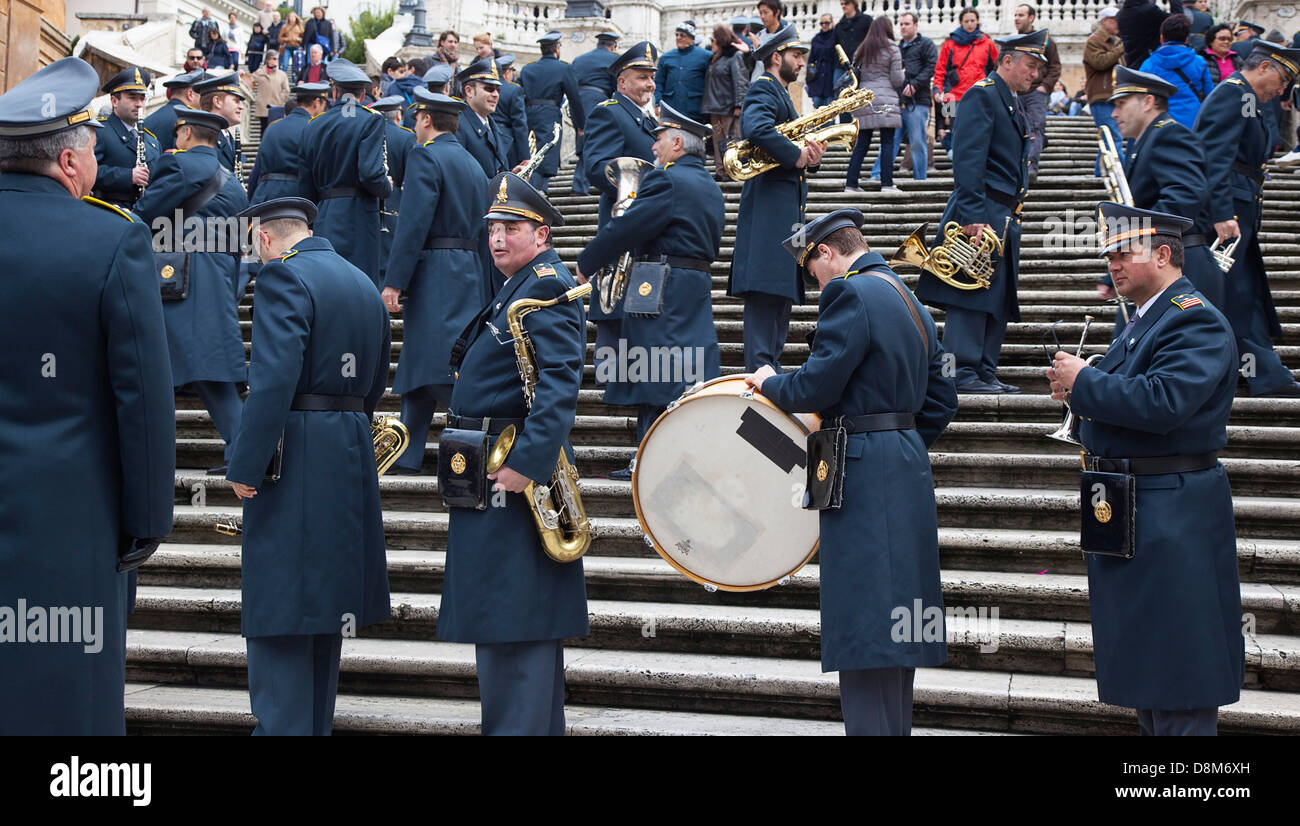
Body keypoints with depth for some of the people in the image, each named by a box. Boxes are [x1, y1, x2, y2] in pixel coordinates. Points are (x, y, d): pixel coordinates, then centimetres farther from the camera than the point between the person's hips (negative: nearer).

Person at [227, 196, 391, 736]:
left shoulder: (283, 274, -11)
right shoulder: (364, 285, 16)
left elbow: (273, 377, -22)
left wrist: (245, 467, -20)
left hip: (294, 461, -9)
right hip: (352, 462, 9)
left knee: (277, 613, -5)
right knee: (326, 606, 17)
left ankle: (282, 726, -6)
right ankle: (317, 724, 25)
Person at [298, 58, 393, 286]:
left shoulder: (313, 125, 11)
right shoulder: (370, 120, -5)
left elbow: (305, 187, 10)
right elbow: (370, 173, -17)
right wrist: (387, 187, 3)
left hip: (324, 221, 5)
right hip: (358, 217, -5)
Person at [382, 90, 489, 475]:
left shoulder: (425, 156, -8)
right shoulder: (473, 164, 19)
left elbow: (413, 222, -17)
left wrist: (394, 281, -18)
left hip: (436, 275, -9)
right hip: (471, 273, 9)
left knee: (443, 371, -10)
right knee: (417, 367, 14)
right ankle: (406, 458, 18)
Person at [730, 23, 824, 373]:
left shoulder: (780, 94, 25)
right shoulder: (764, 88, -6)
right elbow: (756, 128, -28)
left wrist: (811, 159, 0)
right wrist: (797, 156, -20)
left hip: (785, 207, 10)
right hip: (768, 205, -10)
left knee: (782, 292, 10)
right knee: (765, 292, -13)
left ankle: (769, 369, 15)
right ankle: (759, 371, -15)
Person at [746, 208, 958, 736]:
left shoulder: (850, 293, -12)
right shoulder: (910, 302, 18)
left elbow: (816, 388, -17)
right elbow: (941, 403, 20)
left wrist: (770, 384, 1)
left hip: (864, 474, -10)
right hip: (908, 470, 10)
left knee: (864, 628, -8)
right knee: (894, 628, 15)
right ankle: (895, 726, 23)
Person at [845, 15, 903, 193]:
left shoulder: (862, 50, 13)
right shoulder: (892, 49, 0)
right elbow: (897, 80, -2)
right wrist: (903, 74, 18)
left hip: (864, 101, 5)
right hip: (885, 100, -5)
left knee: (861, 144, 7)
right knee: (887, 143, -3)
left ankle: (851, 183, 5)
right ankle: (886, 183, -7)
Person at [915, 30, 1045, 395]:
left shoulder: (1012, 103, 20)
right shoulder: (981, 95, -9)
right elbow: (967, 159, -18)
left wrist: (1012, 215, 17)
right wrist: (973, 215, -25)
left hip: (1005, 218, 10)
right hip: (982, 214, -10)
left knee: (999, 298, 9)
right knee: (972, 294, -10)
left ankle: (986, 373, 13)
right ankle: (964, 373, -9)